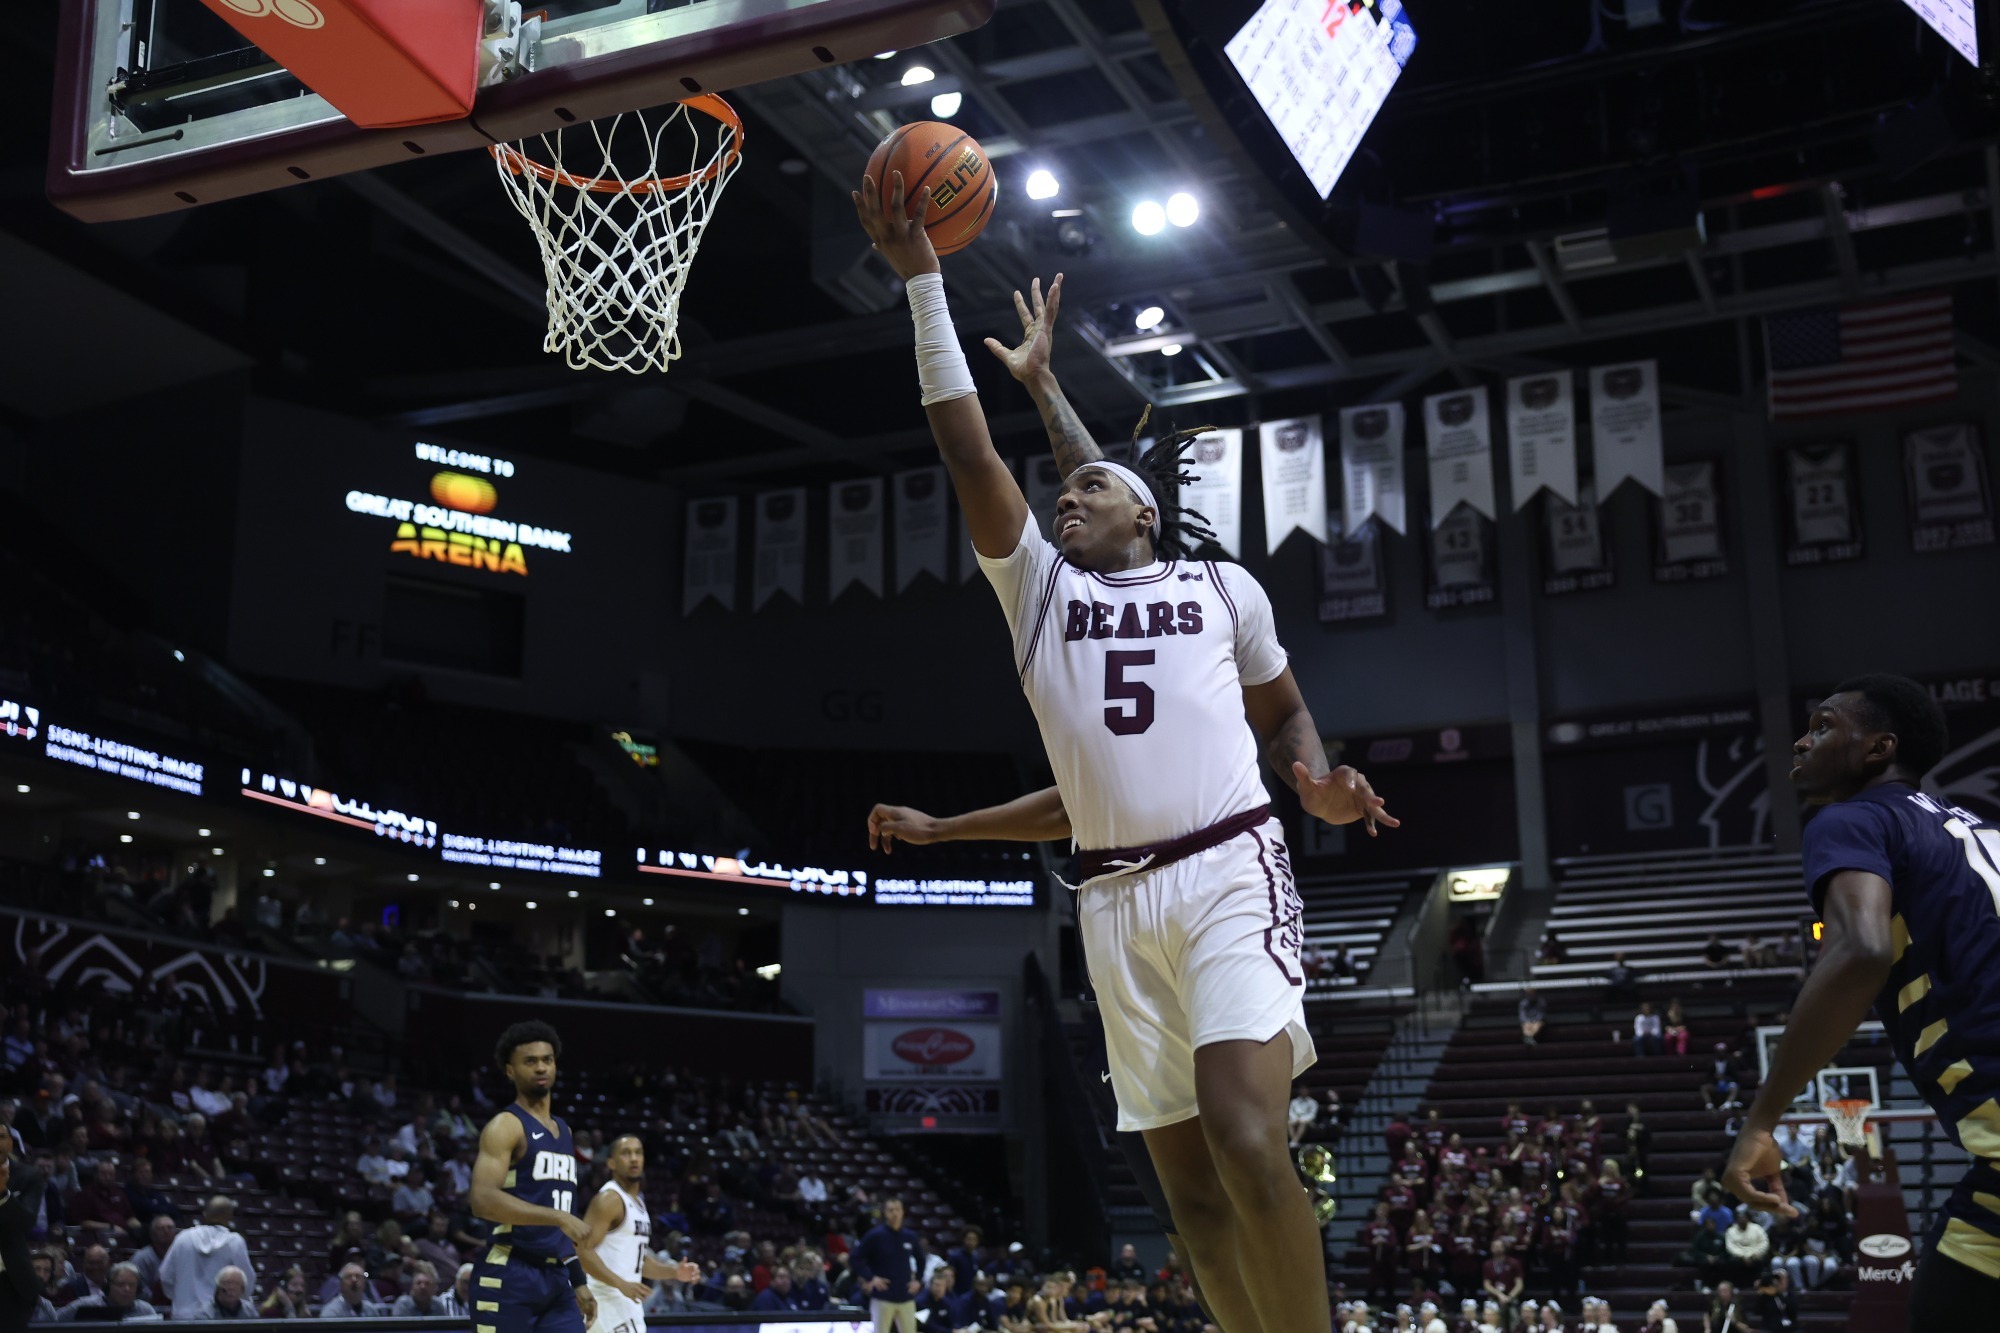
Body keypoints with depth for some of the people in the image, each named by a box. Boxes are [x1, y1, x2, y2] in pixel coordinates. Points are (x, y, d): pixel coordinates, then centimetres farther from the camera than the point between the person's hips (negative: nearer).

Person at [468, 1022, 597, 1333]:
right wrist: (557, 1217, -24)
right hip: (511, 1275, -8)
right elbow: (482, 1199, -22)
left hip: (555, 1276, 8)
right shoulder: (505, 1126, -7)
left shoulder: (563, 1131, 19)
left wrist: (578, 1280, 21)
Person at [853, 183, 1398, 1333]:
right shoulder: (1037, 586, 15)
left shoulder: (1223, 588, 13)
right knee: (1187, 1175, 3)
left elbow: (1285, 711, 23)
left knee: (1245, 1132, -22)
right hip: (1116, 897, 3)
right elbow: (967, 446, 8)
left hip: (1230, 872, -3)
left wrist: (1319, 783, 0)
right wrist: (923, 279, 5)